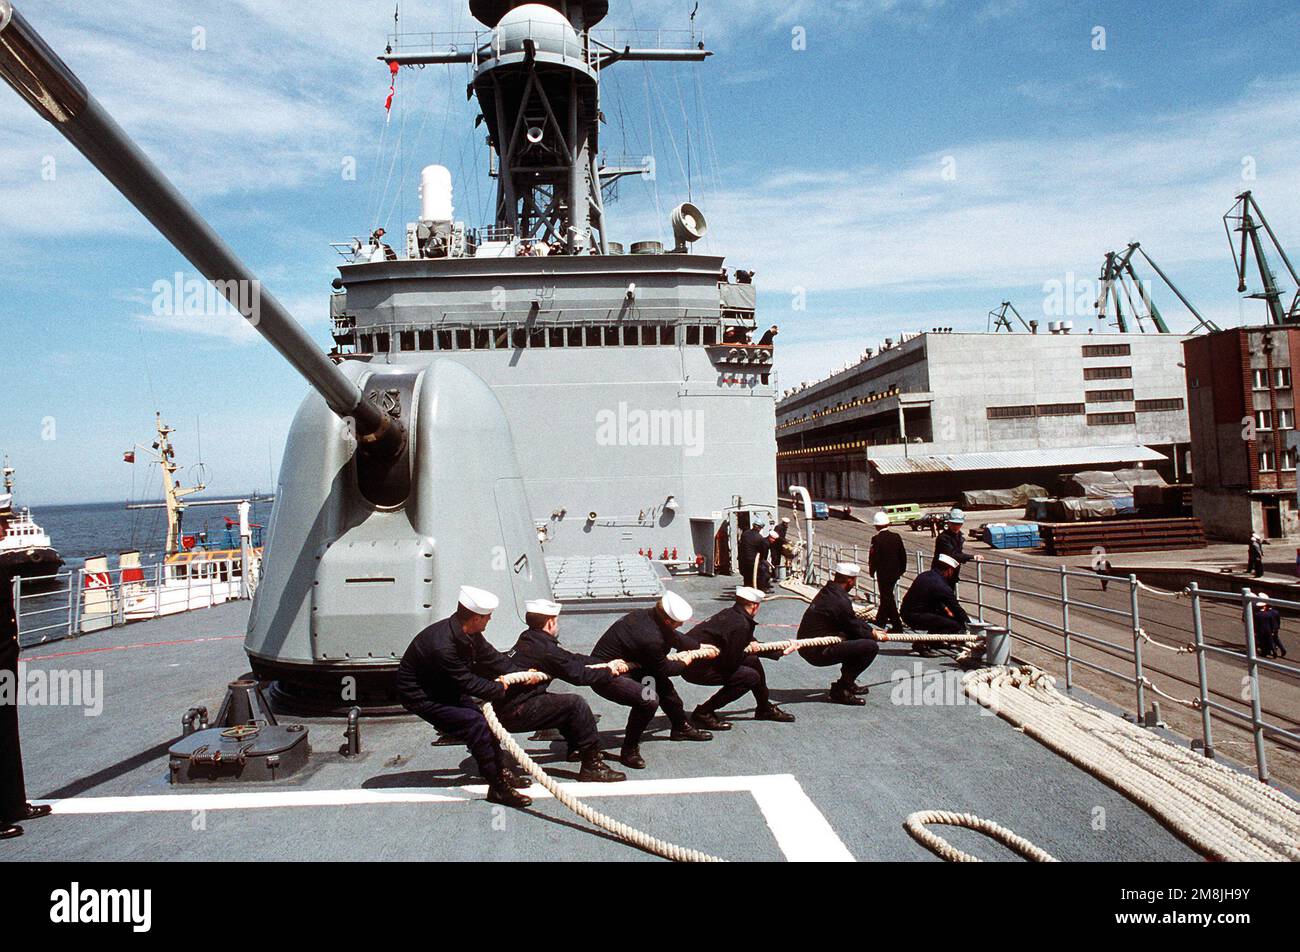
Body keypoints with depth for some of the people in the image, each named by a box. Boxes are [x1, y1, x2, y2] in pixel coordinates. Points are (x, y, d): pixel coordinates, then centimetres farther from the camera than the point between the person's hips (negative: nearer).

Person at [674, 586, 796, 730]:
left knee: (753, 661, 12)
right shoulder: (741, 625, -23)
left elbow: (752, 644, 21)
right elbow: (731, 663, -21)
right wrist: (747, 652, -1)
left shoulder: (731, 613, 6)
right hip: (696, 667, -9)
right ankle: (703, 713, -3)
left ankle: (765, 709, 31)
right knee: (751, 676, -10)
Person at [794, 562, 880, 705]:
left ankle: (848, 682, 26)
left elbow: (854, 621, 22)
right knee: (871, 647, -12)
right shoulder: (840, 601, -19)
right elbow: (857, 630, -8)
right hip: (818, 652, -10)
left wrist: (871, 631, 18)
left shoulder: (827, 591, 11)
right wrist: (874, 636, 11)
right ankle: (840, 689, -4)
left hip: (806, 647, 10)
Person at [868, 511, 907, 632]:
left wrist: (871, 570, 2)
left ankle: (897, 625, -2)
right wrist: (901, 570, 16)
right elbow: (903, 555, 5)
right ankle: (880, 620, 36)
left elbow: (873, 557, -13)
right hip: (895, 572, 6)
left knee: (887, 597, 1)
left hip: (883, 573, -6)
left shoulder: (876, 539, -16)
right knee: (887, 596, 21)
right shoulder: (896, 537, 0)